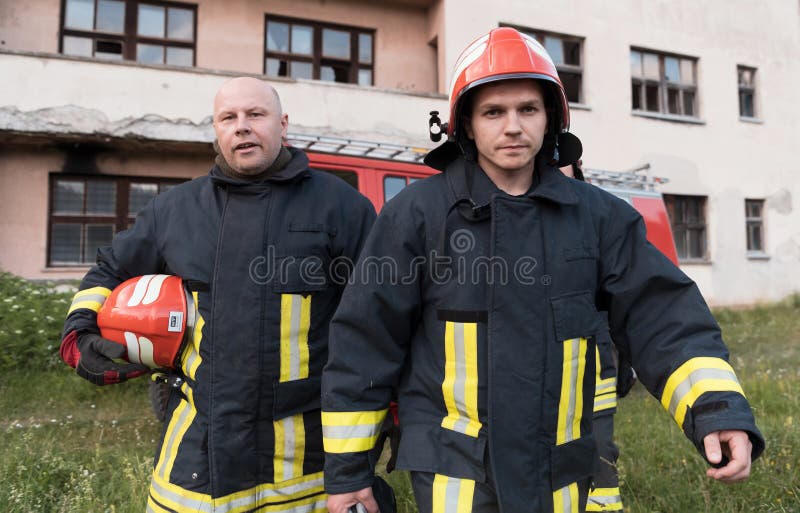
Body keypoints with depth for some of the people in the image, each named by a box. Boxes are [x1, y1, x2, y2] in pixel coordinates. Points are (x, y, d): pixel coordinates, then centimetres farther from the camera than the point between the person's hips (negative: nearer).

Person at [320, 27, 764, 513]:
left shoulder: (598, 215, 0)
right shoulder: (419, 212, -9)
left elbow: (661, 315, -1)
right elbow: (363, 340, -7)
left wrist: (718, 408, -18)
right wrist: (347, 467, -3)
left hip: (561, 471, 4)